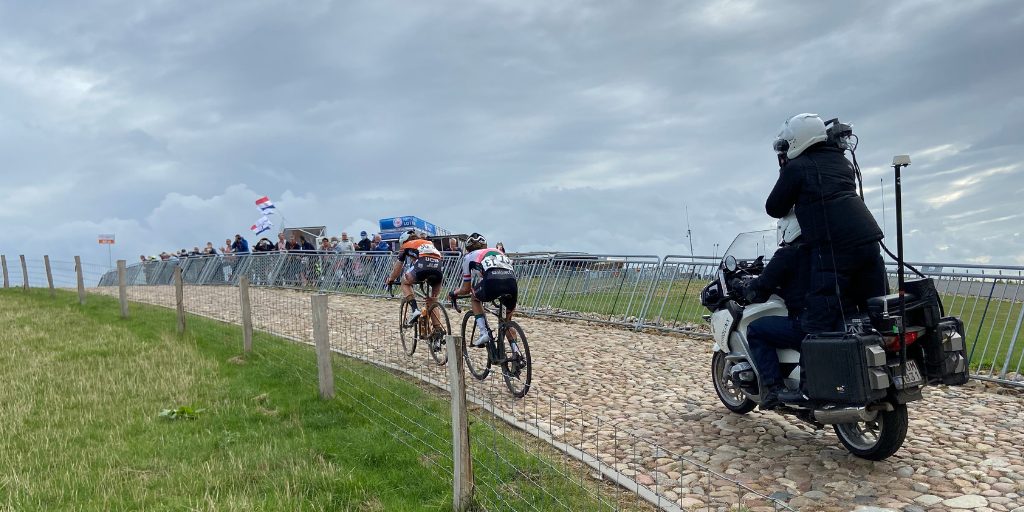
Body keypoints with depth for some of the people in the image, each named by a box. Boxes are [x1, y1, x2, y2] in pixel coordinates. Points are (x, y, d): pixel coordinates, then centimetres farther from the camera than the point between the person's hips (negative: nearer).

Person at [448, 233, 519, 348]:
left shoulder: (469, 256, 29)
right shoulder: (498, 252, 39)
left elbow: (466, 290, 30)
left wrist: (453, 293, 51)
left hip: (491, 282, -4)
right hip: (512, 282, 4)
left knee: (475, 298, 31)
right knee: (508, 321, 28)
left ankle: (484, 332, 13)